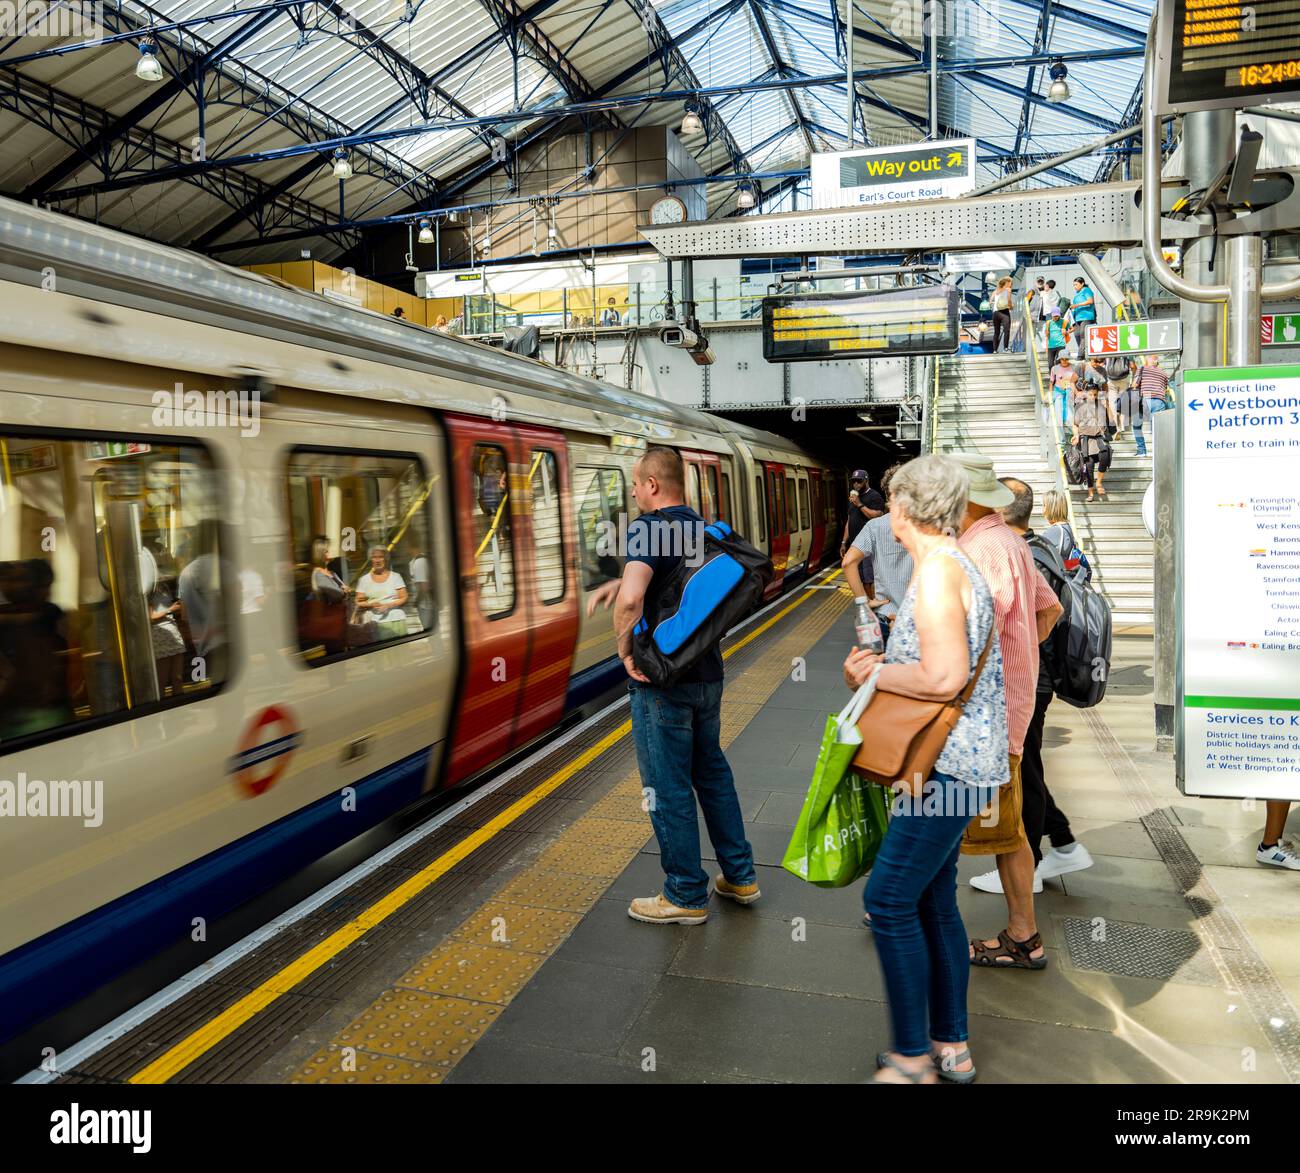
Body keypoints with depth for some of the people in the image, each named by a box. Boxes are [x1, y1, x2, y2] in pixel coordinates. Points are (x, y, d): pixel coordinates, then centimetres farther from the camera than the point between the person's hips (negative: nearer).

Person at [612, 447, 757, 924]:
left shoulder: (648, 527, -17)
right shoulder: (706, 528, 8)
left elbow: (629, 598, -33)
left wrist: (625, 651, -18)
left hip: (662, 681, -8)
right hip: (707, 673, 8)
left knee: (669, 789, 5)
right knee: (712, 773, 21)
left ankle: (686, 897, 17)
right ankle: (739, 876, 30)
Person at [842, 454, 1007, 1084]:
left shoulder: (938, 569, -17)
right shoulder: (952, 565, 15)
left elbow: (944, 678, -26)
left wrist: (873, 672, -11)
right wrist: (875, 671, 5)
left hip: (951, 764, -10)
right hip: (953, 760, 10)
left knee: (889, 897, -4)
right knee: (933, 900, 15)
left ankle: (913, 1058, 9)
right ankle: (951, 1046, 27)